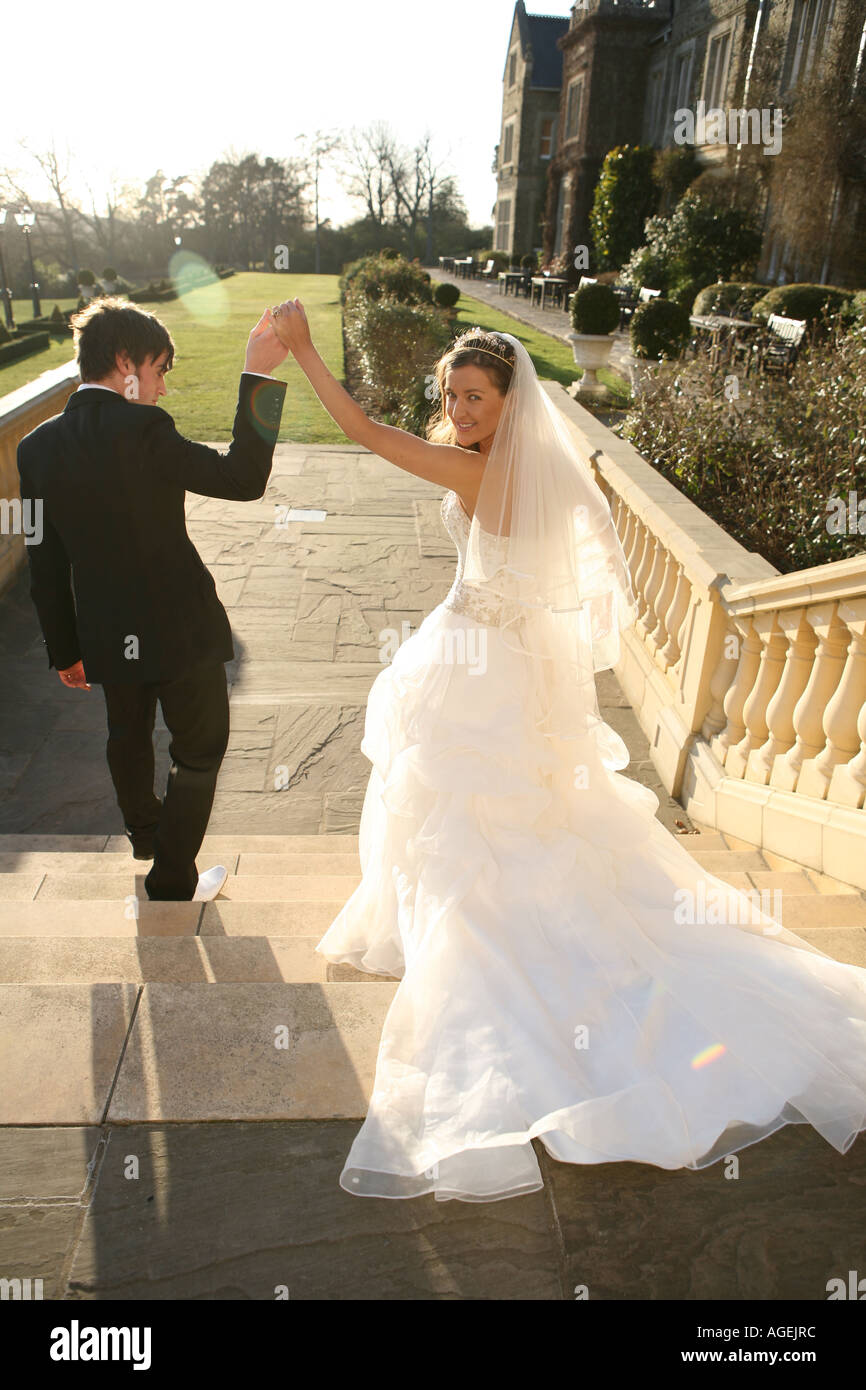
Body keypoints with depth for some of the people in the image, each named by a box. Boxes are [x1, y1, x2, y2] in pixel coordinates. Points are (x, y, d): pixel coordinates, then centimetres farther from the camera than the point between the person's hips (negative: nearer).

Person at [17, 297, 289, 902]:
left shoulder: (37, 445, -2)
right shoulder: (142, 429, -21)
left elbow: (45, 565, 2)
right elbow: (243, 478, -23)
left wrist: (64, 648, 12)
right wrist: (258, 375, -21)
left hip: (106, 634, 6)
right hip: (180, 627, -6)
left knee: (128, 736, 28)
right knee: (200, 750, 14)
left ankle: (145, 831, 54)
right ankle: (173, 880, 25)